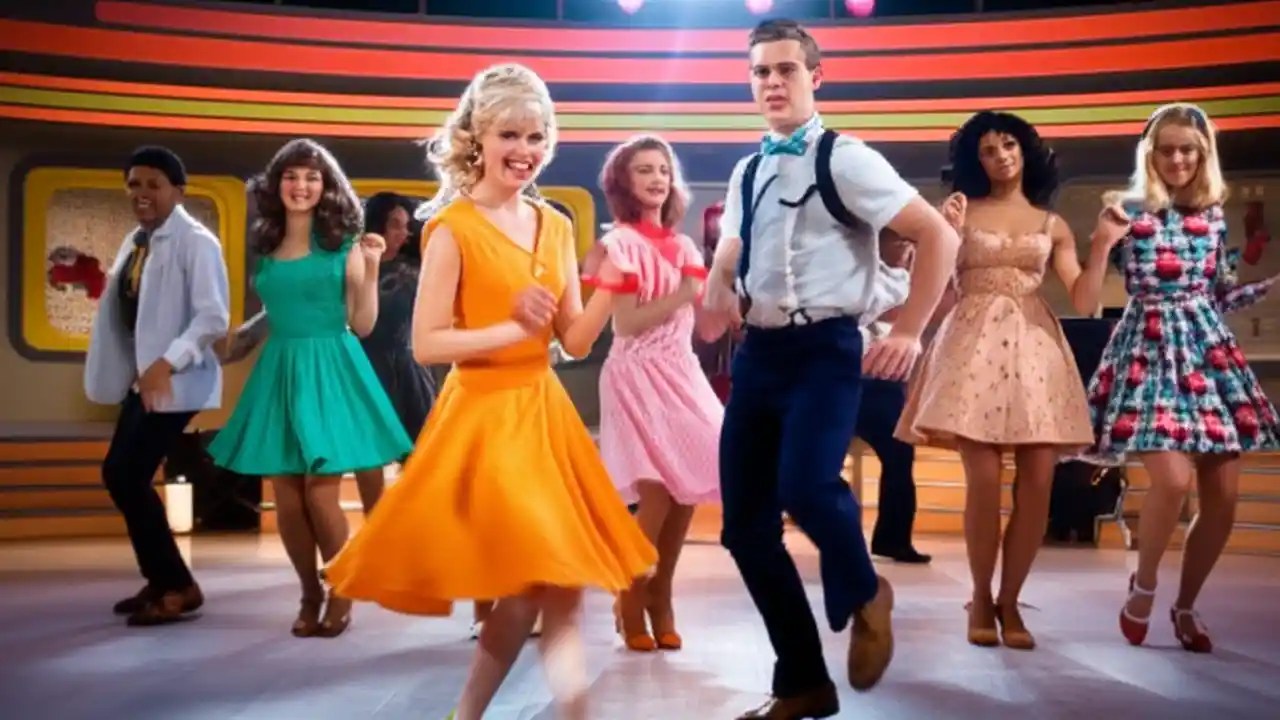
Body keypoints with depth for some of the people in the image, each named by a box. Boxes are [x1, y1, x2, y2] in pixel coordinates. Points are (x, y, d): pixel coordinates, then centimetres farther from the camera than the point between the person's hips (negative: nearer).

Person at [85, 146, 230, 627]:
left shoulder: (195, 242, -14)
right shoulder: (135, 242, 13)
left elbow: (214, 317, -22)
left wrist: (167, 363, -28)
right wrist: (103, 283, 3)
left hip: (175, 380, -9)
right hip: (143, 377, 9)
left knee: (130, 478, -10)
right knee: (118, 474, 12)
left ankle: (178, 588, 4)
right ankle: (160, 580, 25)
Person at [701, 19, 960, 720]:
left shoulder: (845, 160, -6)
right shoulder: (747, 172, 14)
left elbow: (939, 236, -9)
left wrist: (908, 333, -12)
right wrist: (718, 290, 3)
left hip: (824, 349, -6)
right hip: (757, 352, 7)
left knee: (805, 487, -30)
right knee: (746, 525, 4)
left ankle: (865, 596, 5)